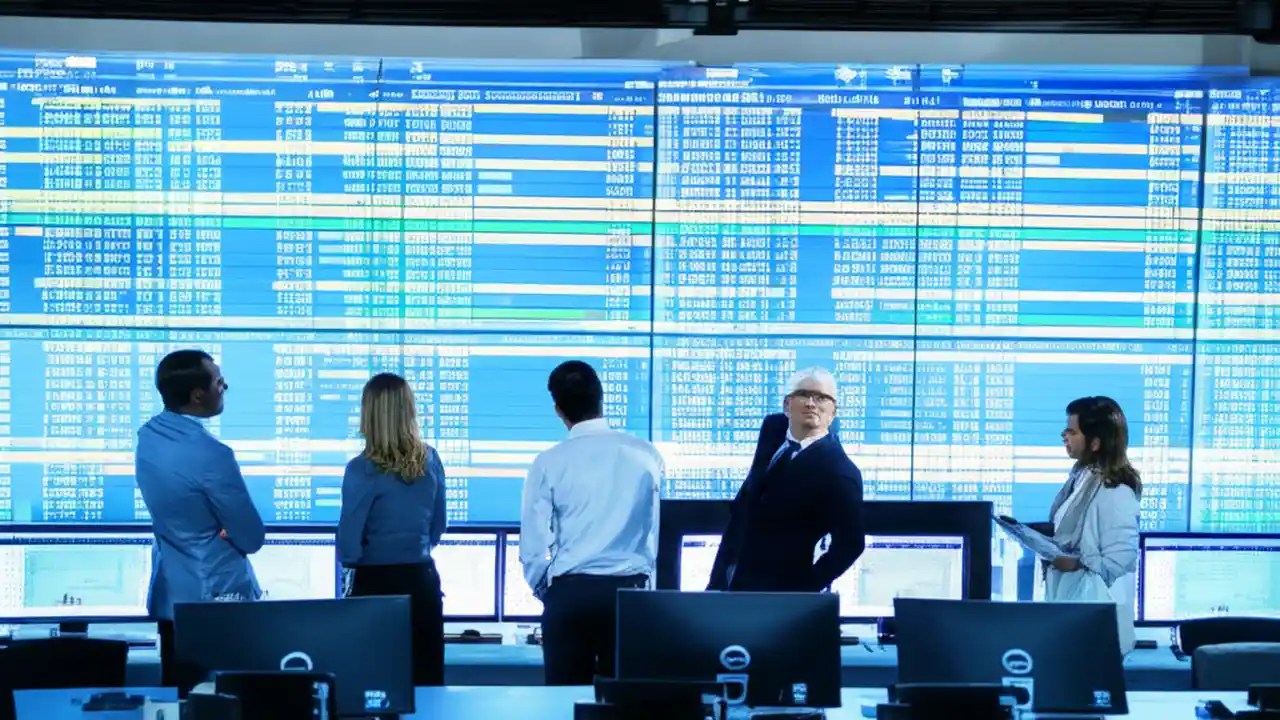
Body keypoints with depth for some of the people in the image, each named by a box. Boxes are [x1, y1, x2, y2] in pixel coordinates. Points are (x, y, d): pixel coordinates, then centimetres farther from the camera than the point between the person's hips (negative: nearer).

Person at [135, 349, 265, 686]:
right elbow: (253, 538, -16)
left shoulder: (148, 436, 1)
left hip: (169, 592, 8)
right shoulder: (211, 454, -24)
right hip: (216, 596, -8)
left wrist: (212, 532, 1)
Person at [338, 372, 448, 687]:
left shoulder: (363, 469, -15)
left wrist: (352, 559, 10)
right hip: (423, 581, 4)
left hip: (377, 585, -4)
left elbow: (348, 548, -11)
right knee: (427, 682, 10)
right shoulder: (430, 460, 1)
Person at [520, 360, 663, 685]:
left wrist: (544, 590, 14)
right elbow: (659, 535, 6)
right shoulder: (646, 455, 0)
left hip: (569, 592, -1)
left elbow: (533, 545, -3)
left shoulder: (550, 462, -4)